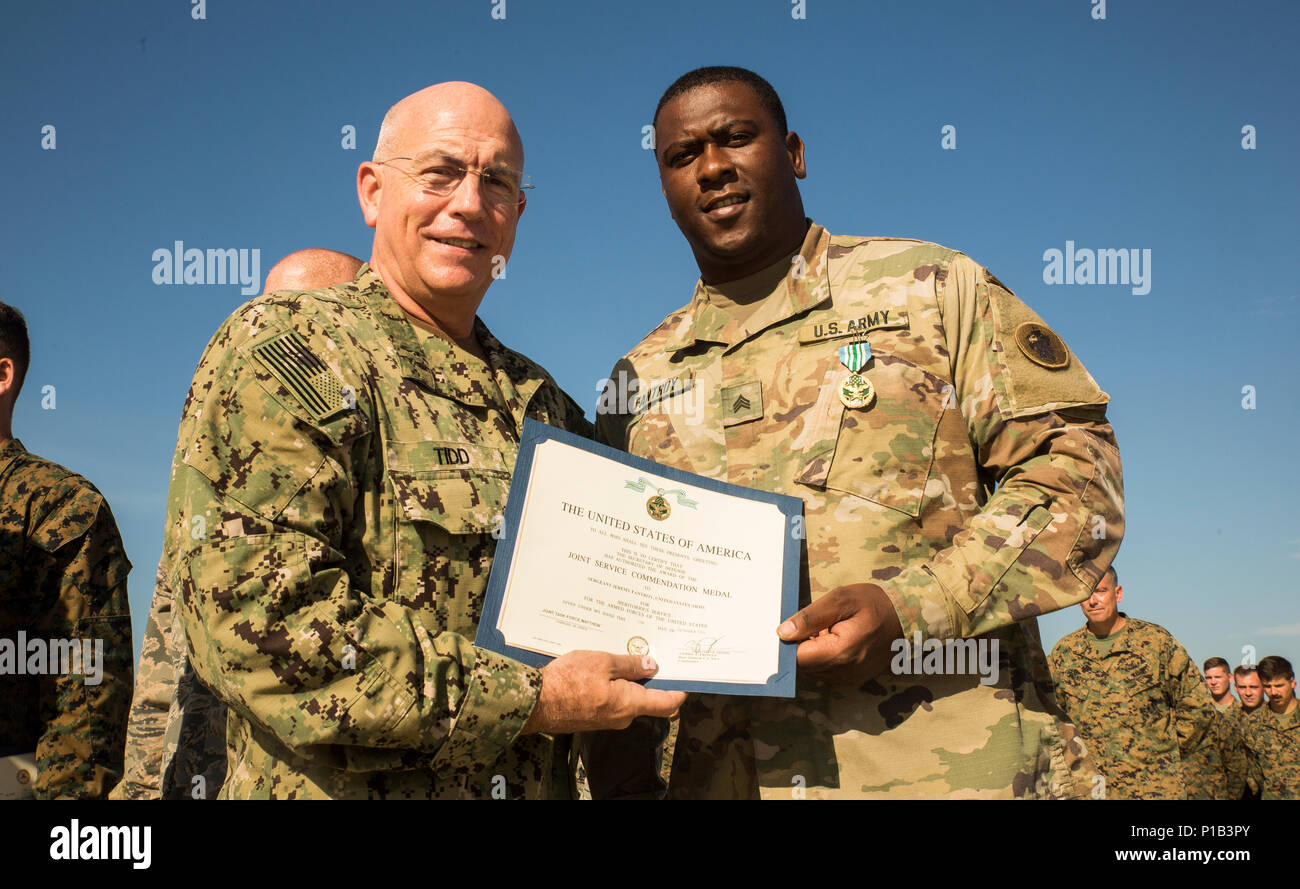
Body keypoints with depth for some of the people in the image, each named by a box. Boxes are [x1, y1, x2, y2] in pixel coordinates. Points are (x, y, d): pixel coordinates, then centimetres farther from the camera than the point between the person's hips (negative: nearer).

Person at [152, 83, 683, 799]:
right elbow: (254, 620, -22)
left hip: (542, 785, 6)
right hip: (335, 790, -6)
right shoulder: (278, 349, -11)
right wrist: (527, 701, -22)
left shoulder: (543, 404, 8)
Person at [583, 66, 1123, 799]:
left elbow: (1076, 469, -4)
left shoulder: (930, 289, 3)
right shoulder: (639, 384, 13)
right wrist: (623, 781, 3)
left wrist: (913, 607, -16)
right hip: (726, 777, 3)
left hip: (956, 766, -2)